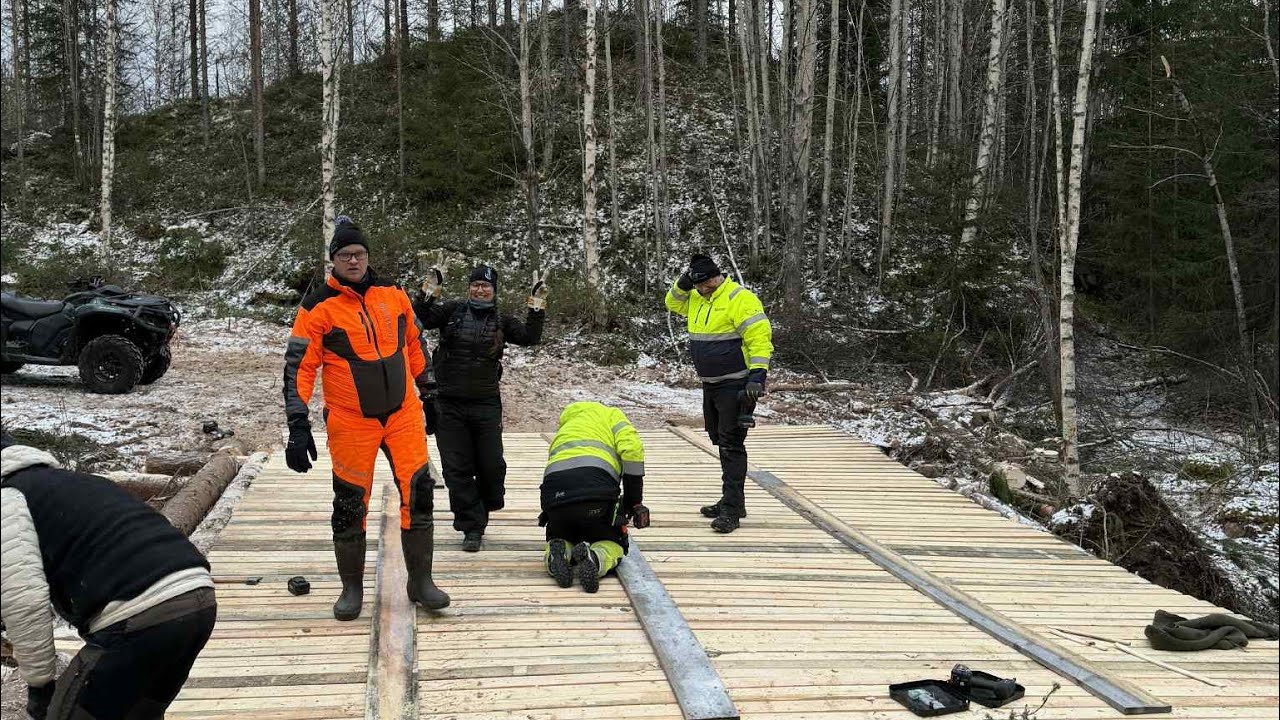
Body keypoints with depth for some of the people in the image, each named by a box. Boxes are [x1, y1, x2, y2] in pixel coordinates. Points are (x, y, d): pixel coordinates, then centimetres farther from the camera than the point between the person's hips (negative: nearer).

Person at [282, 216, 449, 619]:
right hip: (350, 422, -3)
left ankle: (421, 581, 14)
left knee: (419, 492, 0)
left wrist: (428, 391, 19)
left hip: (403, 412, 3)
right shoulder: (318, 307, -8)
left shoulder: (393, 295, 4)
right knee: (350, 503, 4)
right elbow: (299, 368, -8)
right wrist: (298, 427, -14)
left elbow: (414, 344, 17)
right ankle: (352, 588, 21)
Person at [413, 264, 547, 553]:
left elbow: (530, 337, 0)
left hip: (486, 404, 1)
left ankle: (487, 505, 35)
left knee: (491, 464, 4)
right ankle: (472, 528, 9)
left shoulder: (501, 321, 9)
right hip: (449, 405, -1)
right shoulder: (452, 311, 5)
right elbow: (422, 320, -5)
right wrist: (429, 294, -17)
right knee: (457, 468, 0)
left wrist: (537, 309, -9)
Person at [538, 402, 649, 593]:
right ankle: (596, 558, -14)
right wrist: (634, 501, 10)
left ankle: (558, 553, -5)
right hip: (597, 489, -3)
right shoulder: (610, 415, 24)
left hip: (554, 494, 4)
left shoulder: (561, 433, 40)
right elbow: (632, 449, 4)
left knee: (560, 541, 30)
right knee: (612, 545, 20)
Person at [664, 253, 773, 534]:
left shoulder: (740, 298, -16)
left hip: (736, 385, -9)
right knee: (721, 441, 15)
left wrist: (757, 375, -27)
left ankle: (731, 510, -9)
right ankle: (732, 501, 26)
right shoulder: (695, 299, 10)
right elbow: (673, 303, 27)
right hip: (711, 385, 9)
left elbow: (760, 337, -20)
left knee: (731, 445, -10)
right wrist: (682, 285, 6)